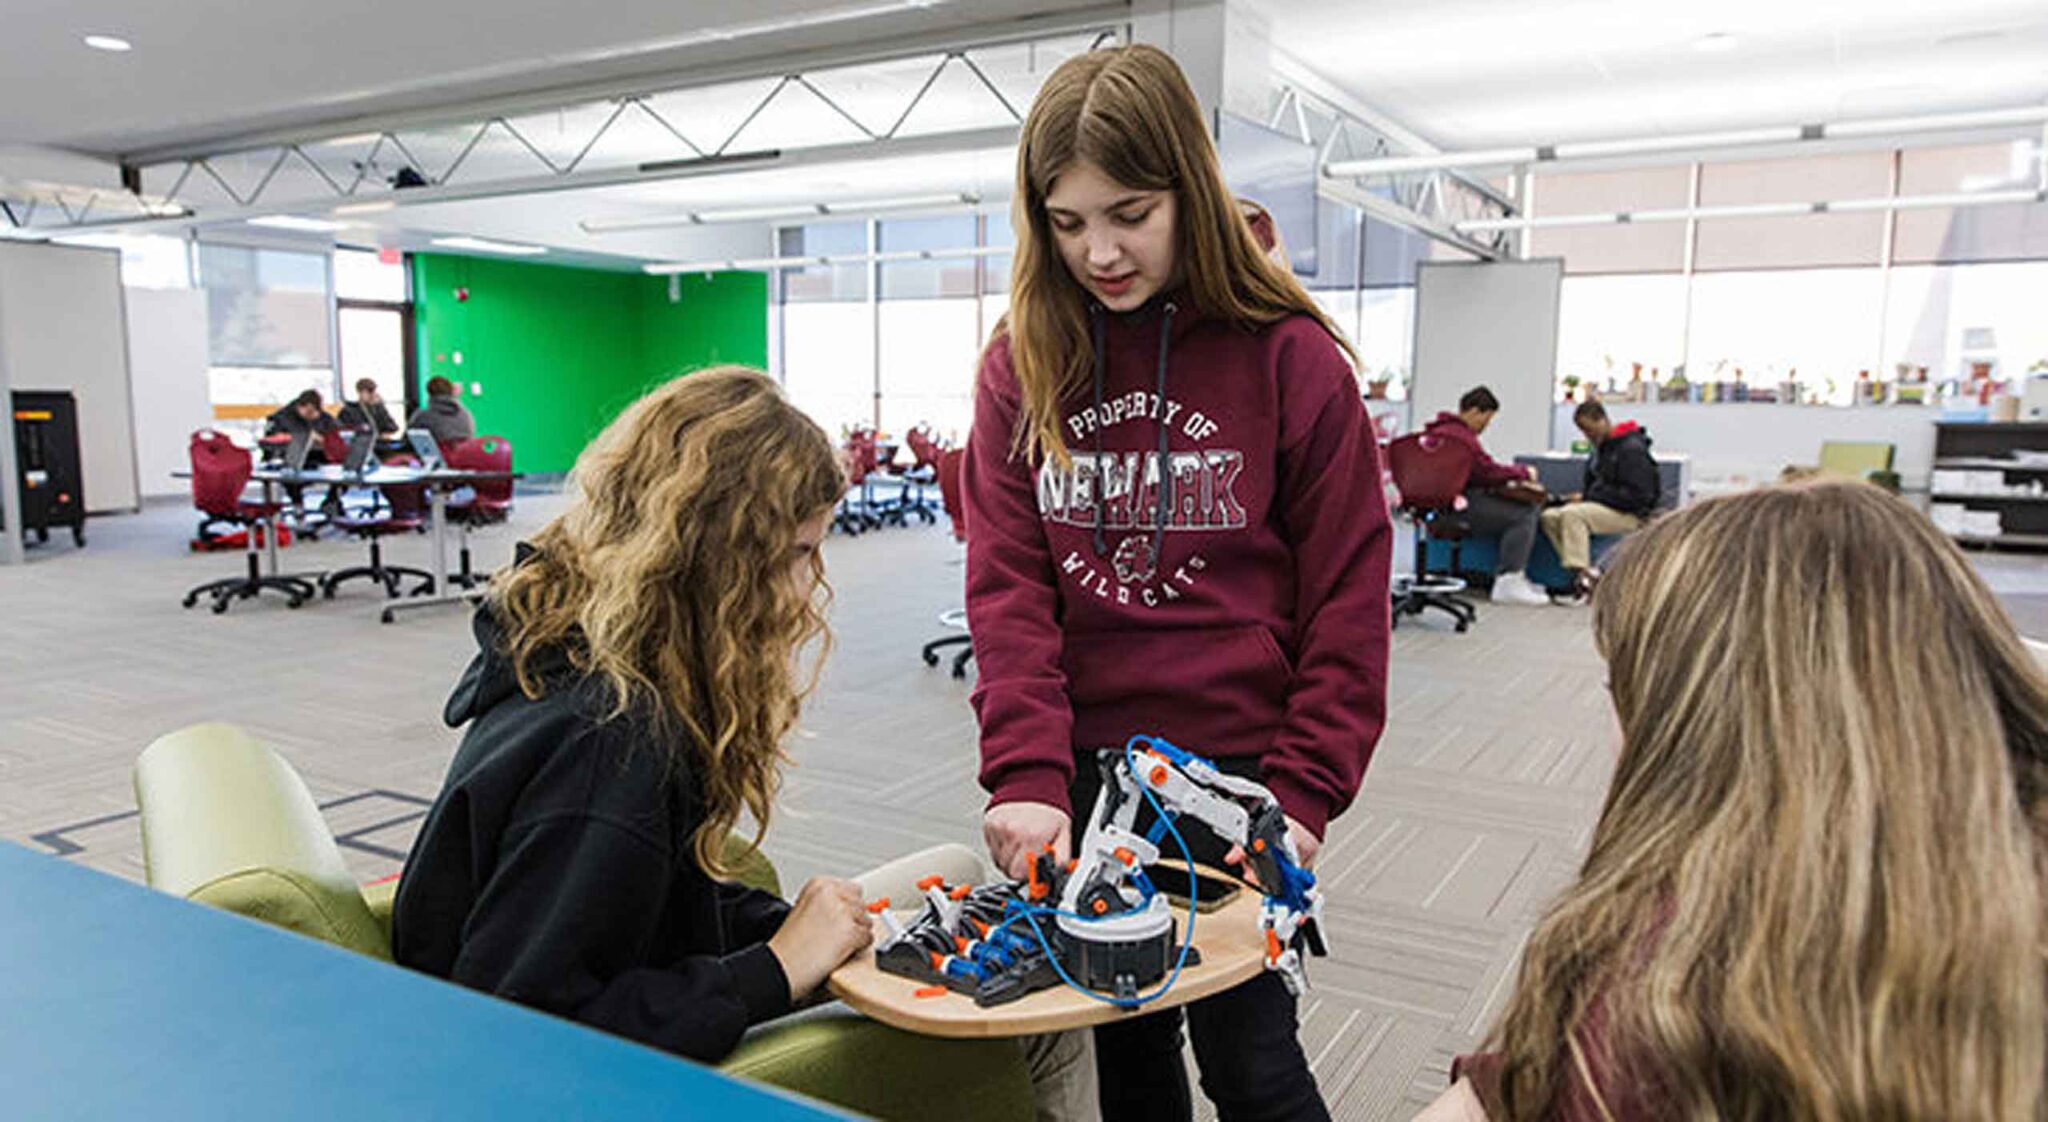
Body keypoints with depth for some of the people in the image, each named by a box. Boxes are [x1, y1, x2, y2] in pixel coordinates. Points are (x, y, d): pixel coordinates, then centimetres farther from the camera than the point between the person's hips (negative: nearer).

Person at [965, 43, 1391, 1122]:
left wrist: (1303, 792, -9)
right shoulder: (1022, 363, 0)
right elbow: (1008, 587, -5)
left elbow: (1346, 600, -5)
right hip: (1082, 769, 3)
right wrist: (1026, 775, -16)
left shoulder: (1290, 360, -8)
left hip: (1235, 768, -3)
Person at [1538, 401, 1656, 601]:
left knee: (1572, 515, -30)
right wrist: (1582, 496, 0)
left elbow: (1636, 496, -18)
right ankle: (1589, 572, -19)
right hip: (1602, 508, 9)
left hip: (1631, 515, -9)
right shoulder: (1601, 449, 15)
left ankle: (1583, 577, -31)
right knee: (1550, 516, -12)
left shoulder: (1632, 448, -12)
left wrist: (1588, 497, -17)